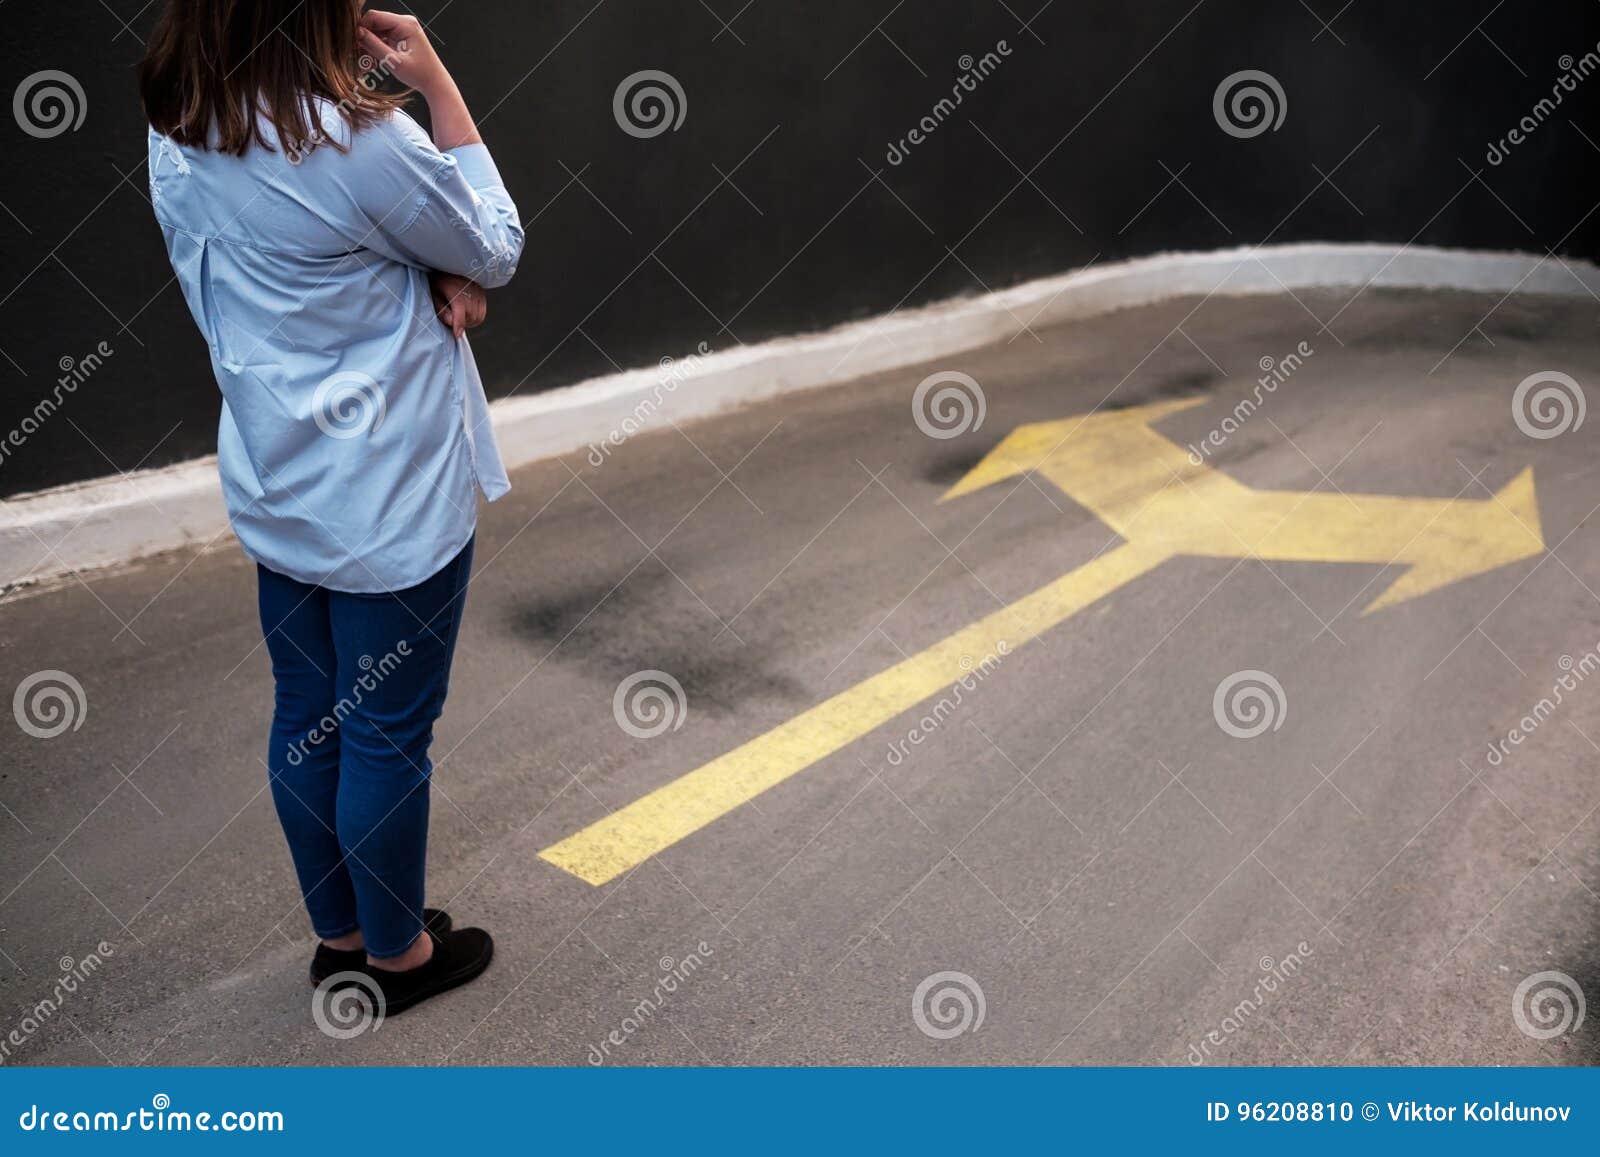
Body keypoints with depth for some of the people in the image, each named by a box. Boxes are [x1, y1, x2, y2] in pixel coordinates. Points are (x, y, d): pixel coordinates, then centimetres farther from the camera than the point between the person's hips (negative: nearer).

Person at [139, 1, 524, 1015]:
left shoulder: (179, 140, 0)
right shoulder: (358, 142, -25)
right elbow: (497, 253, -9)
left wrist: (431, 283, -6)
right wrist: (437, 83, -10)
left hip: (276, 490, 8)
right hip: (389, 502, -7)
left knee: (307, 720, 18)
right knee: (387, 733, 9)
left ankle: (341, 933, 37)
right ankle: (396, 954, 29)